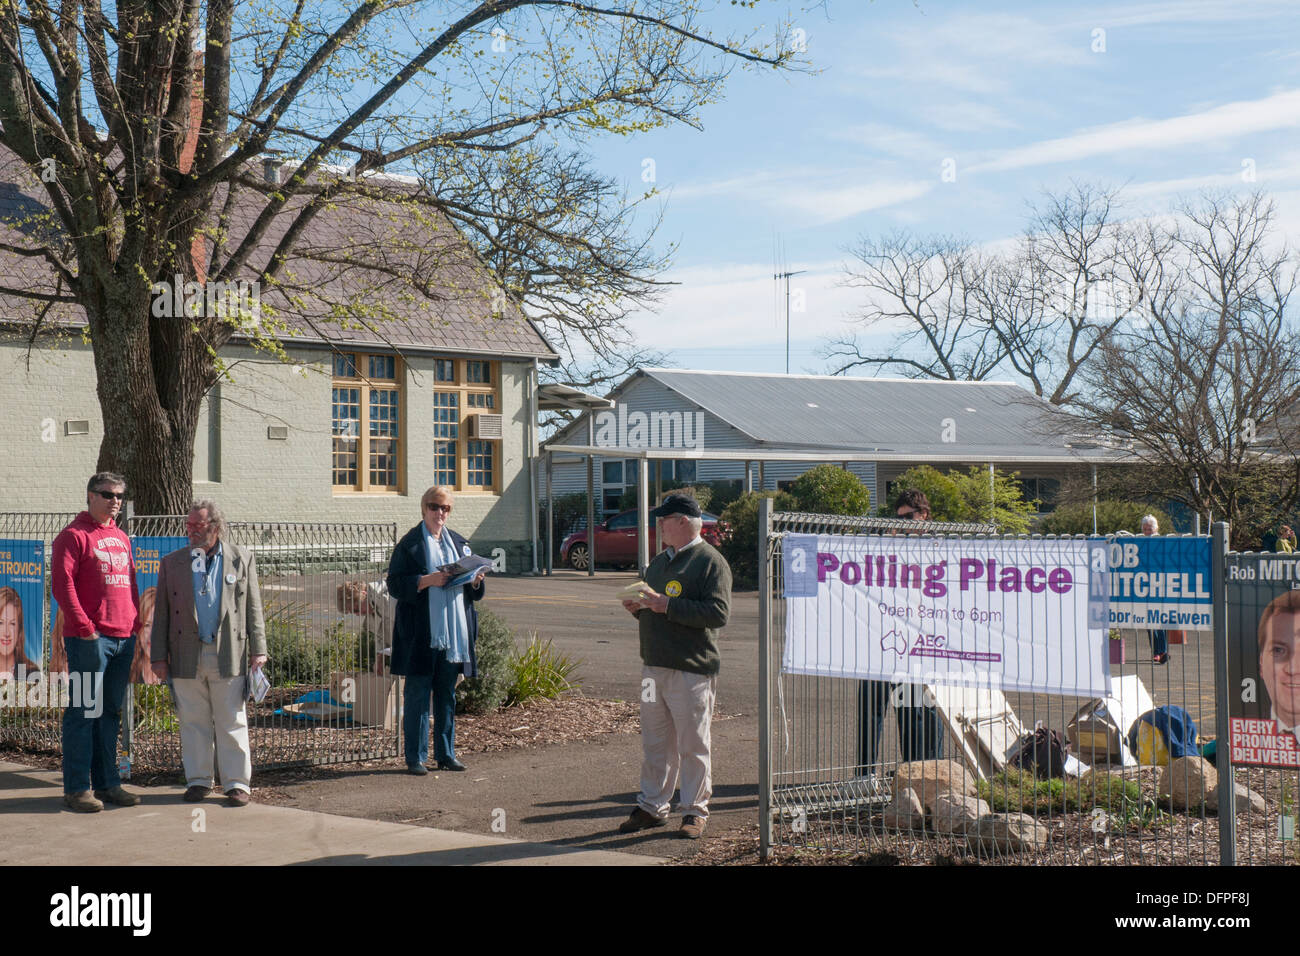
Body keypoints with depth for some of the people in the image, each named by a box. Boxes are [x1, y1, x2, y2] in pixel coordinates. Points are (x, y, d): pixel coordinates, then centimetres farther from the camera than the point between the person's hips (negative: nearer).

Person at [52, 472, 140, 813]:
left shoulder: (122, 539, 19)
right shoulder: (74, 536, -4)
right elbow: (62, 585, -11)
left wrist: (135, 623, 12)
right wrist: (83, 626, -16)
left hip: (123, 638, 7)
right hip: (89, 639, -7)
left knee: (111, 713, 11)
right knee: (83, 711, -4)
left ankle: (107, 783, 17)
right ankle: (77, 788, 0)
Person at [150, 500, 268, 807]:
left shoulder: (241, 559, 7)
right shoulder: (172, 563, 10)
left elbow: (253, 606, 6)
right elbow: (161, 612, 10)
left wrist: (258, 649, 0)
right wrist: (159, 656, 4)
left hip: (228, 654, -2)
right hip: (187, 656, 2)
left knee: (232, 722, 1)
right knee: (193, 722, 6)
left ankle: (237, 783, 7)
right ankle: (198, 780, 17)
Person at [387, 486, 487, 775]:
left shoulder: (458, 542, 15)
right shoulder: (409, 543, -1)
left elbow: (473, 591, 19)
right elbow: (395, 585, -8)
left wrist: (475, 580, -3)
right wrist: (426, 581, -20)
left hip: (454, 632, 5)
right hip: (420, 633, -5)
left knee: (447, 696, 10)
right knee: (417, 695, -2)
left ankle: (446, 754, 17)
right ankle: (415, 758, 4)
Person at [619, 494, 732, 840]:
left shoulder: (710, 562, -7)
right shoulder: (659, 562, 20)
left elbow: (719, 613, -18)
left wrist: (667, 605, -19)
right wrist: (639, 607, 7)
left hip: (692, 670, -7)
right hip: (654, 667, 7)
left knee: (693, 746, -1)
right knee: (654, 743, 11)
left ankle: (695, 811, 8)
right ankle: (651, 807, 18)